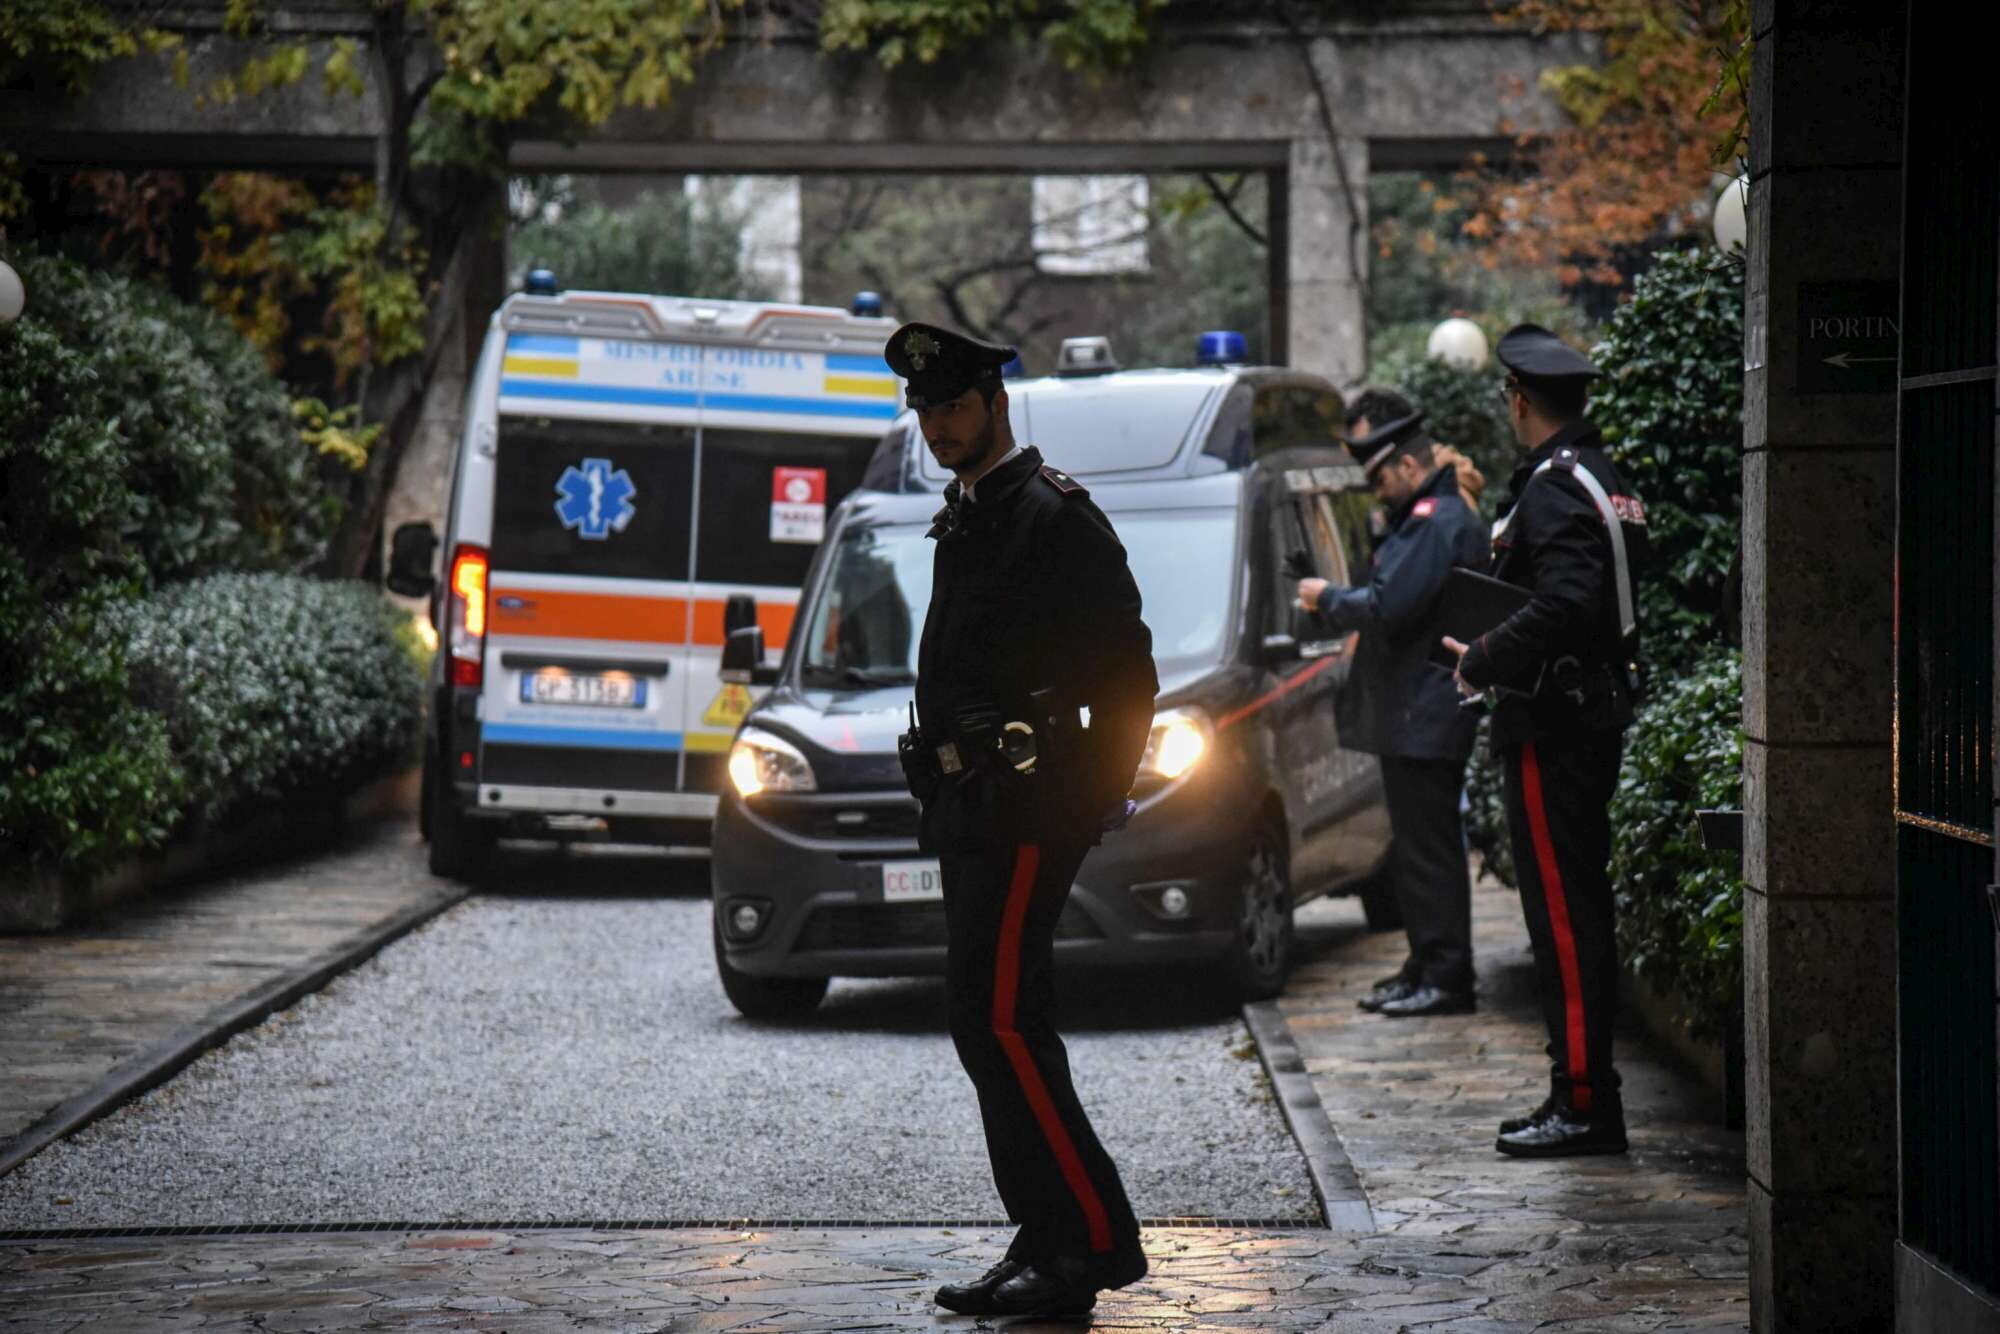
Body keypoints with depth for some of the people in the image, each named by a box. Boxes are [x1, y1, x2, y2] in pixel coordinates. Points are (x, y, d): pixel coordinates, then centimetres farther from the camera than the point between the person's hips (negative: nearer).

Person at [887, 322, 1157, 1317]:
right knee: (991, 1022, 10)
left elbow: (1127, 670, -12)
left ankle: (1096, 1236, -13)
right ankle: (1046, 1245, 15)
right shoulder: (964, 520, 20)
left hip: (1027, 805, -10)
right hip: (968, 807, 10)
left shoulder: (1053, 515, -9)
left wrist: (1094, 795, -14)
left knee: (997, 1018, -15)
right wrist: (945, 787, 15)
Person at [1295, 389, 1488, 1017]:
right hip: (1414, 716, 11)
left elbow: (1387, 608, -24)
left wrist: (1329, 599, -8)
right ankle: (1426, 967, 23)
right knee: (1418, 849, 16)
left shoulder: (1435, 523, -17)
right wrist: (1336, 599, 11)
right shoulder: (1433, 515, 18)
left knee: (1429, 851, -7)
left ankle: (1446, 979, -3)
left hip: (1424, 721, -11)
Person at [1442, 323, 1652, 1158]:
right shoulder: (1600, 477, 15)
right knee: (1578, 905, 14)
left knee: (1564, 911, -7)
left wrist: (1484, 663, -16)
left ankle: (1583, 1103, -6)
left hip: (1552, 725, -10)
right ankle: (1582, 1095, 20)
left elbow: (1563, 608, -29)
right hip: (1596, 710, 10)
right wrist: (1496, 655, 13)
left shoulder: (1553, 487, -17)